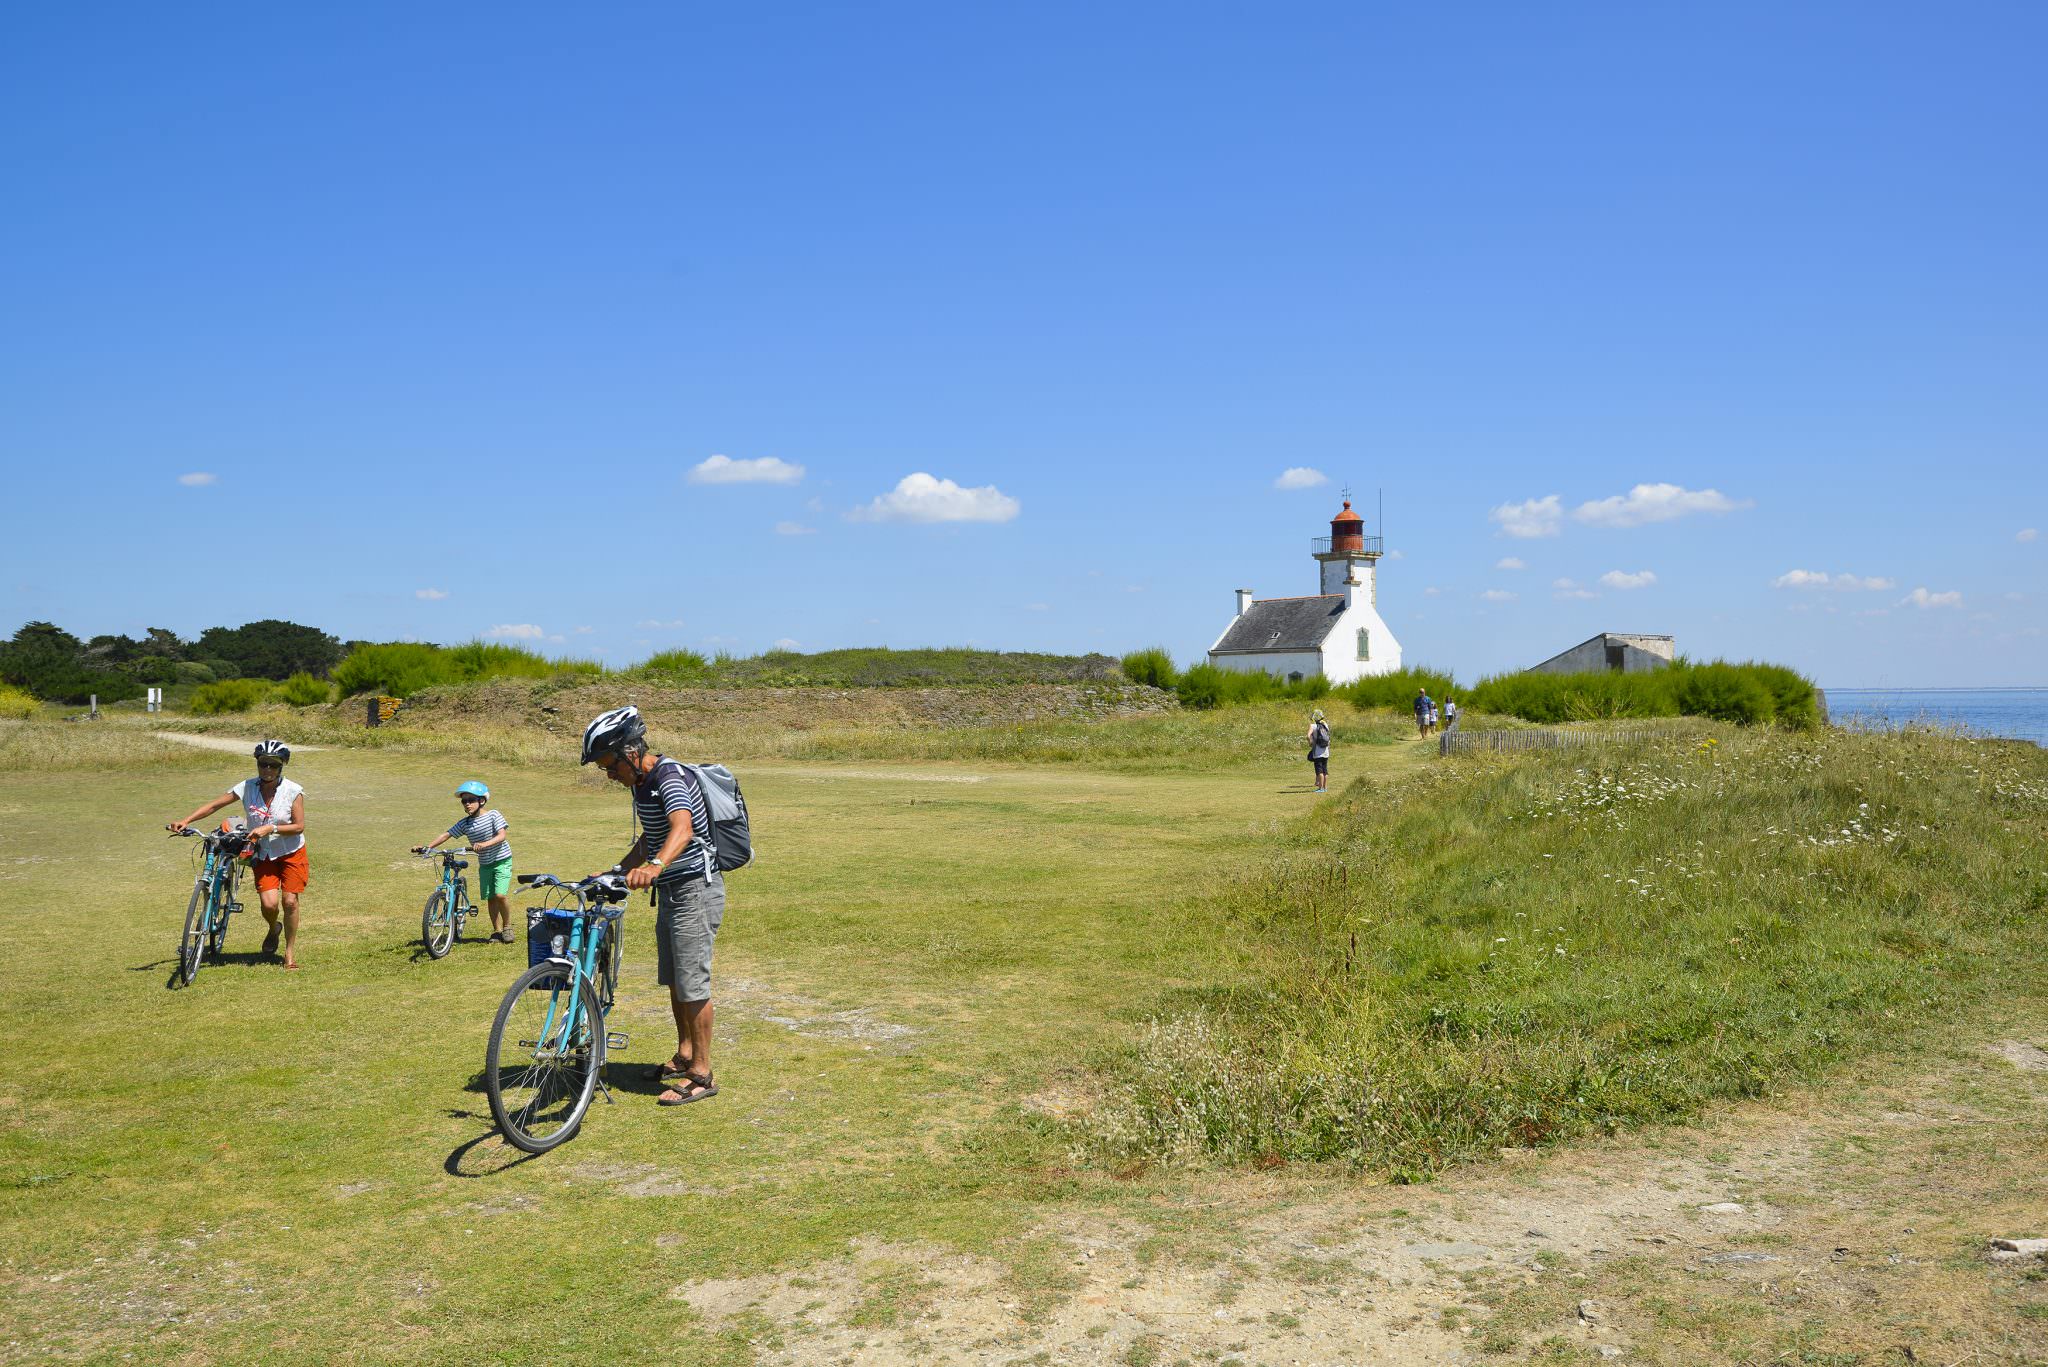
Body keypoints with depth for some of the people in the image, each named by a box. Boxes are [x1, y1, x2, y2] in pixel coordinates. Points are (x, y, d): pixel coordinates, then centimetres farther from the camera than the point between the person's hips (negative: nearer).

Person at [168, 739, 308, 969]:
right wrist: (186, 821, -15)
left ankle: (290, 952, 10)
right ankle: (274, 929, 26)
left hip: (291, 853, -2)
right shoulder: (247, 787, -9)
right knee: (269, 904, -11)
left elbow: (299, 826, -16)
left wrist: (270, 829, -28)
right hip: (263, 855, 2)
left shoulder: (293, 791, -16)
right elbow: (215, 805, -5)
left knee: (289, 901, -8)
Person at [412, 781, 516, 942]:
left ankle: (507, 927, 2)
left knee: (500, 894, -17)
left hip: (502, 860, -5)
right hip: (484, 864, 5)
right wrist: (427, 847, -8)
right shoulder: (464, 823, 1)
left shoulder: (493, 815, -12)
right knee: (490, 898, 5)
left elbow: (502, 835, -22)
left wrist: (485, 844, -38)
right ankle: (496, 931, 17)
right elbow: (446, 835, 3)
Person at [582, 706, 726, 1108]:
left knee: (692, 983, -6)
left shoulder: (670, 778, -23)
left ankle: (702, 1074, 2)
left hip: (695, 889, -10)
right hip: (669, 892, 10)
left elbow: (682, 828, -42)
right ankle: (684, 1056, 32)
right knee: (673, 980, 18)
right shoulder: (643, 783, 8)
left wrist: (655, 865, -59)